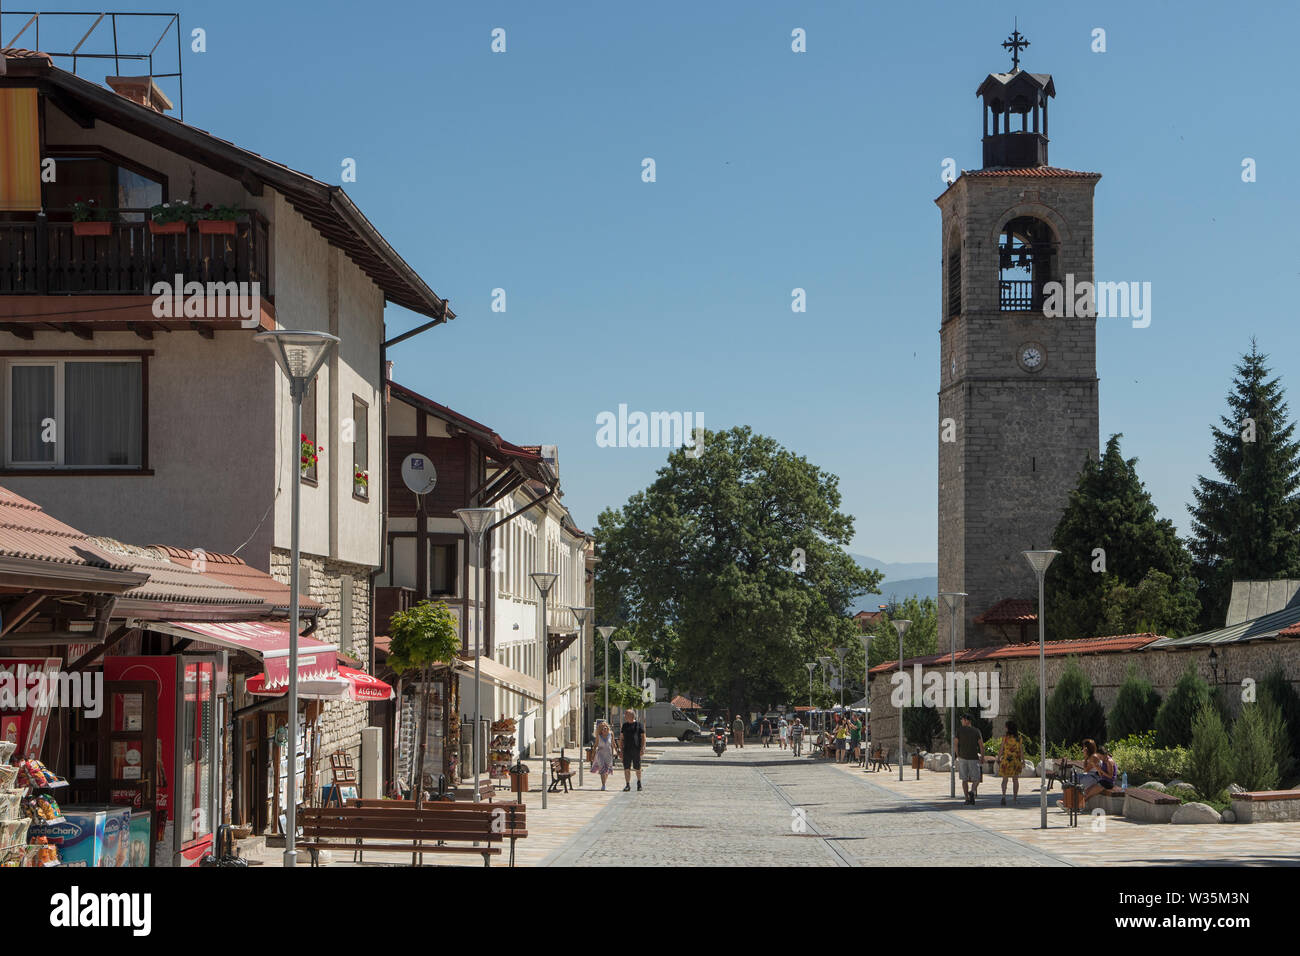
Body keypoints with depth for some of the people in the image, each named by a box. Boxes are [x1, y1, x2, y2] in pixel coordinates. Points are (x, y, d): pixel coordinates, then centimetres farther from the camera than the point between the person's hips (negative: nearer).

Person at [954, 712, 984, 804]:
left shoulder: (959, 730, -2)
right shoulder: (976, 731, -1)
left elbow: (955, 745, -2)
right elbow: (981, 745, -5)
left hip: (962, 758, 1)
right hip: (974, 758, -1)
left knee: (964, 779, 9)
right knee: (976, 779, 7)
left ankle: (967, 798, 3)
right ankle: (973, 791, -21)